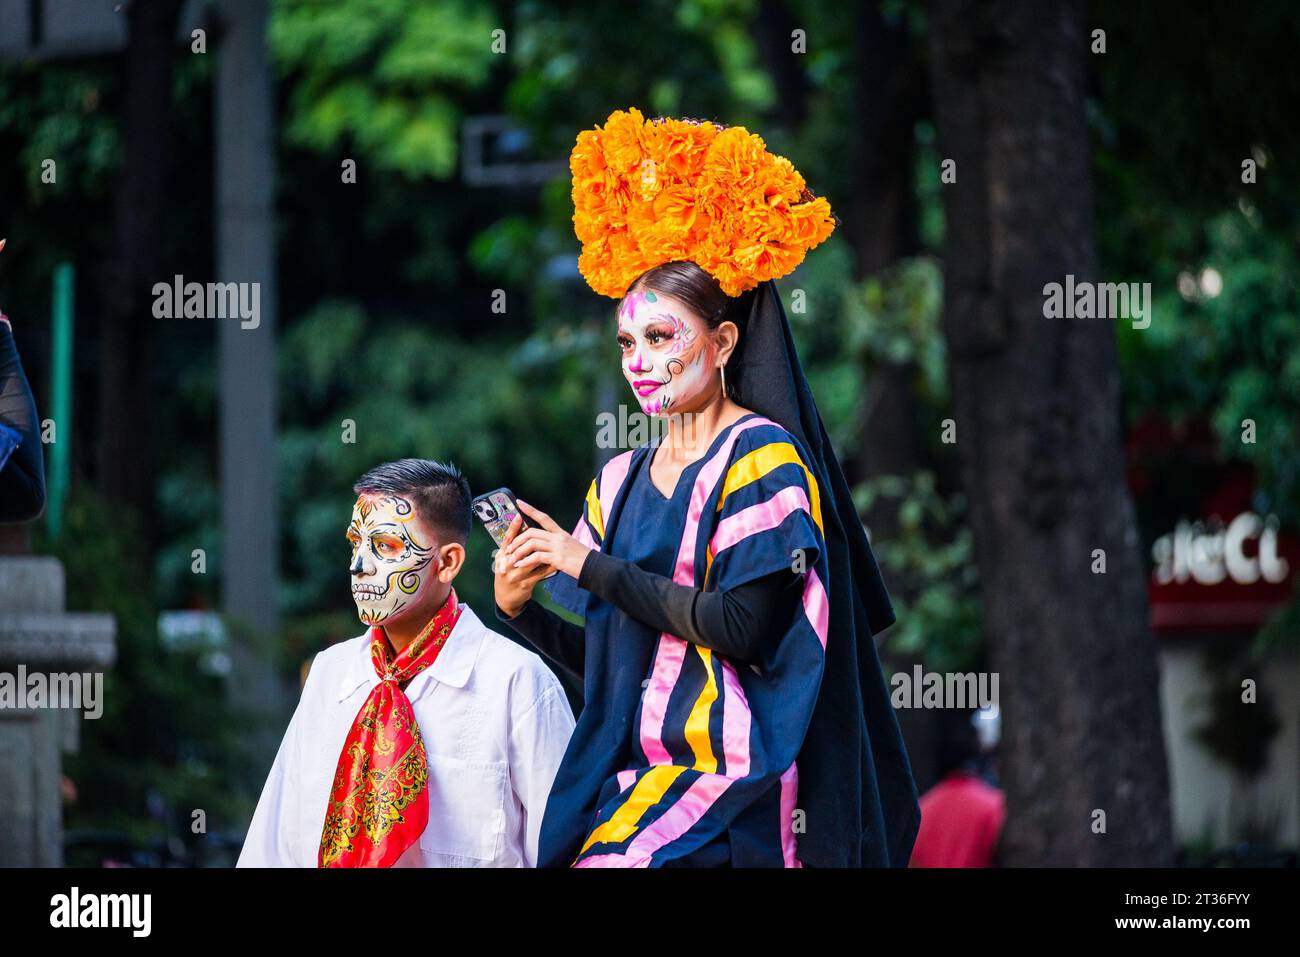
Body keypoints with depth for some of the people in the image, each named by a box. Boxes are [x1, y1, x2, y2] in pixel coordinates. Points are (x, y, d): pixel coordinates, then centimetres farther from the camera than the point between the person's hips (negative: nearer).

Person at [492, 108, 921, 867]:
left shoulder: (762, 458, -2)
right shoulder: (620, 481, 16)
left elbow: (744, 625, -14)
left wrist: (592, 567, -9)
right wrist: (522, 611, -1)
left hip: (727, 778, -5)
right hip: (630, 770, 5)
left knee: (618, 862, -25)